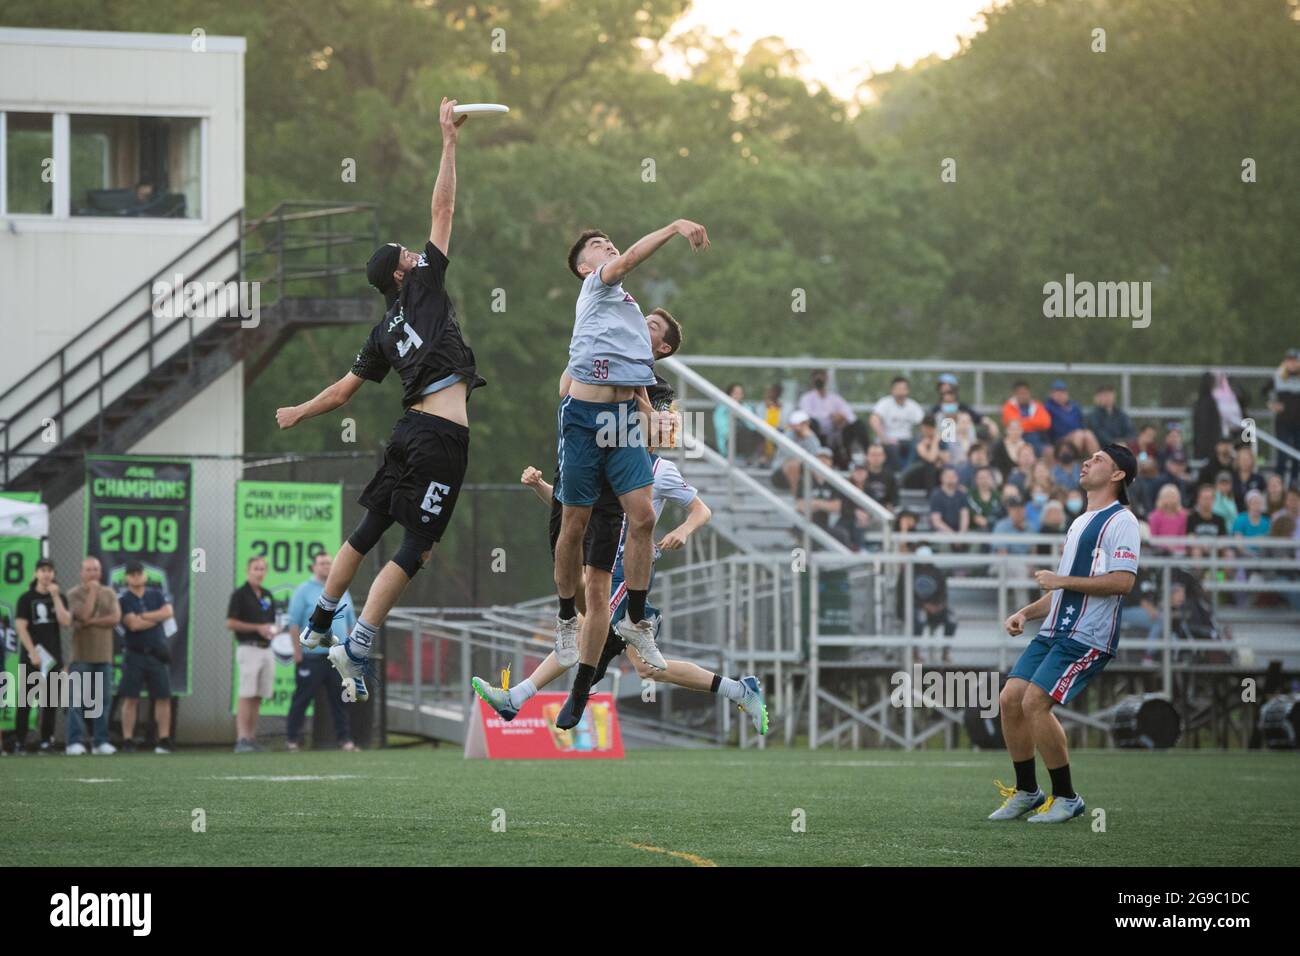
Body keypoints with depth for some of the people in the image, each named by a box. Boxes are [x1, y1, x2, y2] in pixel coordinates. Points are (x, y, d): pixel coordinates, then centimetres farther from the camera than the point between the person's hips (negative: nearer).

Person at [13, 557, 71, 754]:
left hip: (53, 656, 3)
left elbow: (66, 622, -4)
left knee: (50, 701, 2)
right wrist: (33, 653, -13)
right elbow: (21, 627, -5)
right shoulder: (26, 598, 2)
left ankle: (46, 741, 7)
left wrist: (55, 596, -9)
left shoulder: (58, 597, 11)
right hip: (30, 656, -3)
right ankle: (19, 742, -4)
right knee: (25, 700, -6)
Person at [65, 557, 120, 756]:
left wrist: (91, 622, -11)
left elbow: (116, 618, -2)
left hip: (104, 655, 4)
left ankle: (100, 741, 9)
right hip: (81, 655, -4)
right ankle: (75, 742, -7)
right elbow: (84, 614, -16)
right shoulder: (74, 594, 0)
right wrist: (93, 591, -9)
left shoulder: (109, 593, 10)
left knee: (104, 699, 3)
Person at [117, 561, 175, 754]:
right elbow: (133, 624, -15)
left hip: (157, 653, 3)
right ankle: (128, 741, -1)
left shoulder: (156, 594, 9)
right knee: (130, 699, -4)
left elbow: (168, 612, -7)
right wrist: (156, 617, -5)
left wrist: (143, 616, -11)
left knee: (163, 697, 0)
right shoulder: (123, 599, -3)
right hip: (134, 654, -3)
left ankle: (164, 740, 3)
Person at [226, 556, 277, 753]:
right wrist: (258, 628, -14)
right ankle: (241, 740, -17)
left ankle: (251, 738, 7)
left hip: (267, 649, 7)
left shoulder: (267, 596, 16)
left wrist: (271, 630, 1)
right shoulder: (240, 594, -4)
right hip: (249, 648, -7)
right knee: (246, 696, -13)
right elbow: (230, 623, -9)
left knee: (258, 698, 5)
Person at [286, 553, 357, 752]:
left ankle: (344, 738, 7)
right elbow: (294, 623, -5)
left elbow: (351, 622, 20)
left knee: (339, 698, 4)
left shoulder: (342, 592, 16)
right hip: (312, 655, -5)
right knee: (303, 697, -2)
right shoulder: (304, 591, 0)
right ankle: (292, 739, 4)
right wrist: (297, 651, -10)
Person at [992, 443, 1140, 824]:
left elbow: (1122, 581, -19)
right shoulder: (1080, 523, 24)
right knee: (1010, 699, 0)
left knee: (1035, 703, -19)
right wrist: (1026, 613, 16)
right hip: (1053, 631, 9)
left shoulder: (1120, 521, -7)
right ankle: (1026, 792, 13)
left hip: (1086, 637, -9)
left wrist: (1062, 580, -14)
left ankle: (1066, 798, -6)